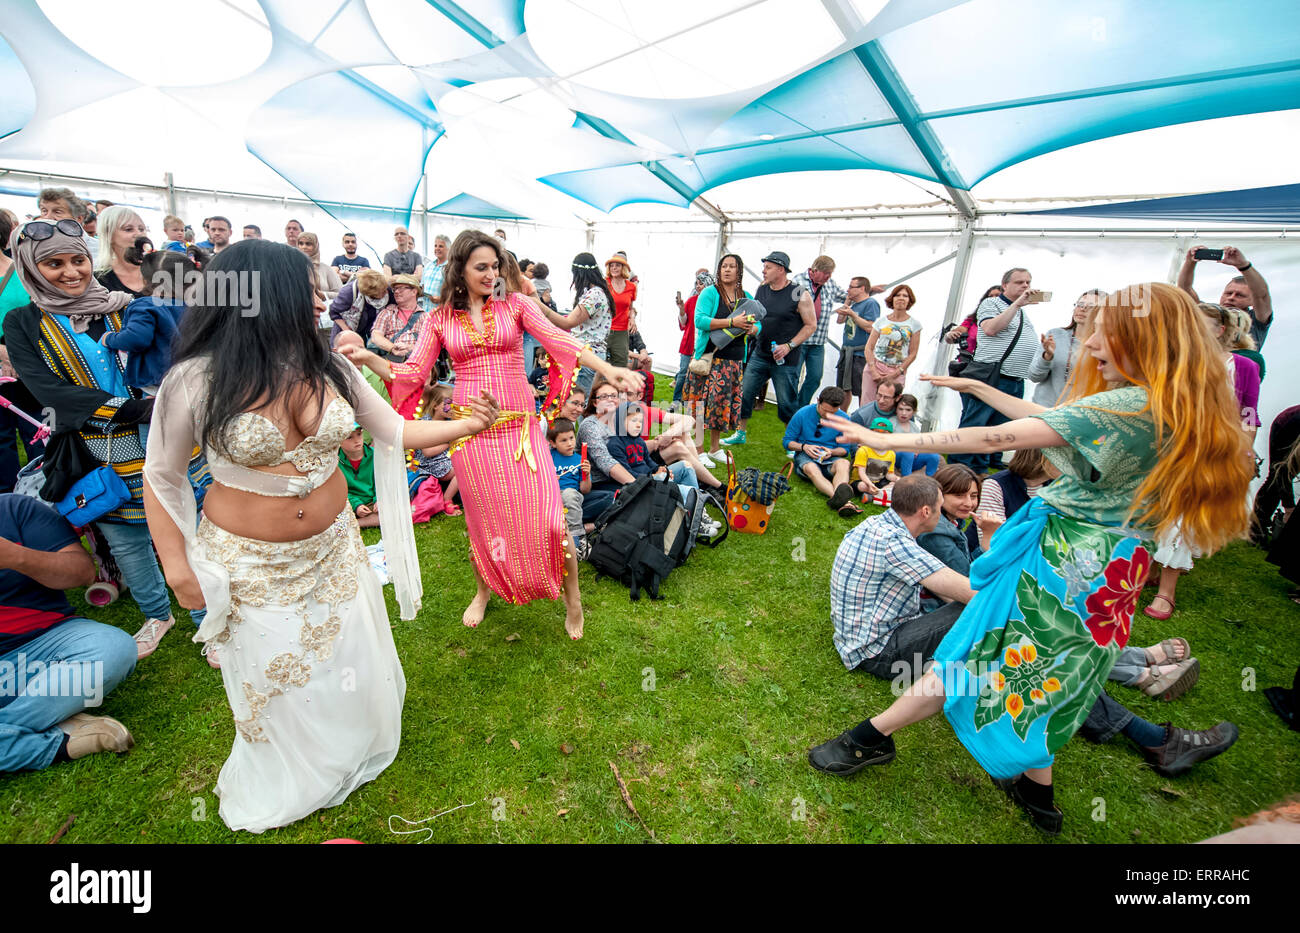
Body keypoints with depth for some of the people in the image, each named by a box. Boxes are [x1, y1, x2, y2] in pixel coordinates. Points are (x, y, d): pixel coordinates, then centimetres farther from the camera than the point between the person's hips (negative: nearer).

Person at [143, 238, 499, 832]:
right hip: (250, 566, -3)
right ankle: (285, 784, 47)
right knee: (275, 677, 16)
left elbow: (395, 432, 0)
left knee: (349, 660, 18)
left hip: (332, 551, 4)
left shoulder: (330, 369, -6)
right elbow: (161, 475, -7)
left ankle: (352, 753, 49)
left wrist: (467, 424, -7)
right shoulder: (196, 379, -17)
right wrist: (176, 566, -7)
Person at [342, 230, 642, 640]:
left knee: (547, 517, -8)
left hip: (520, 426, -1)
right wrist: (368, 359, -13)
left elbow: (557, 339, -10)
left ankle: (572, 598, 16)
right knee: (482, 518, 11)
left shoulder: (516, 304, 5)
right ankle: (485, 590, 40)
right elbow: (412, 373, 5)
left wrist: (609, 369, -24)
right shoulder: (441, 318, 8)